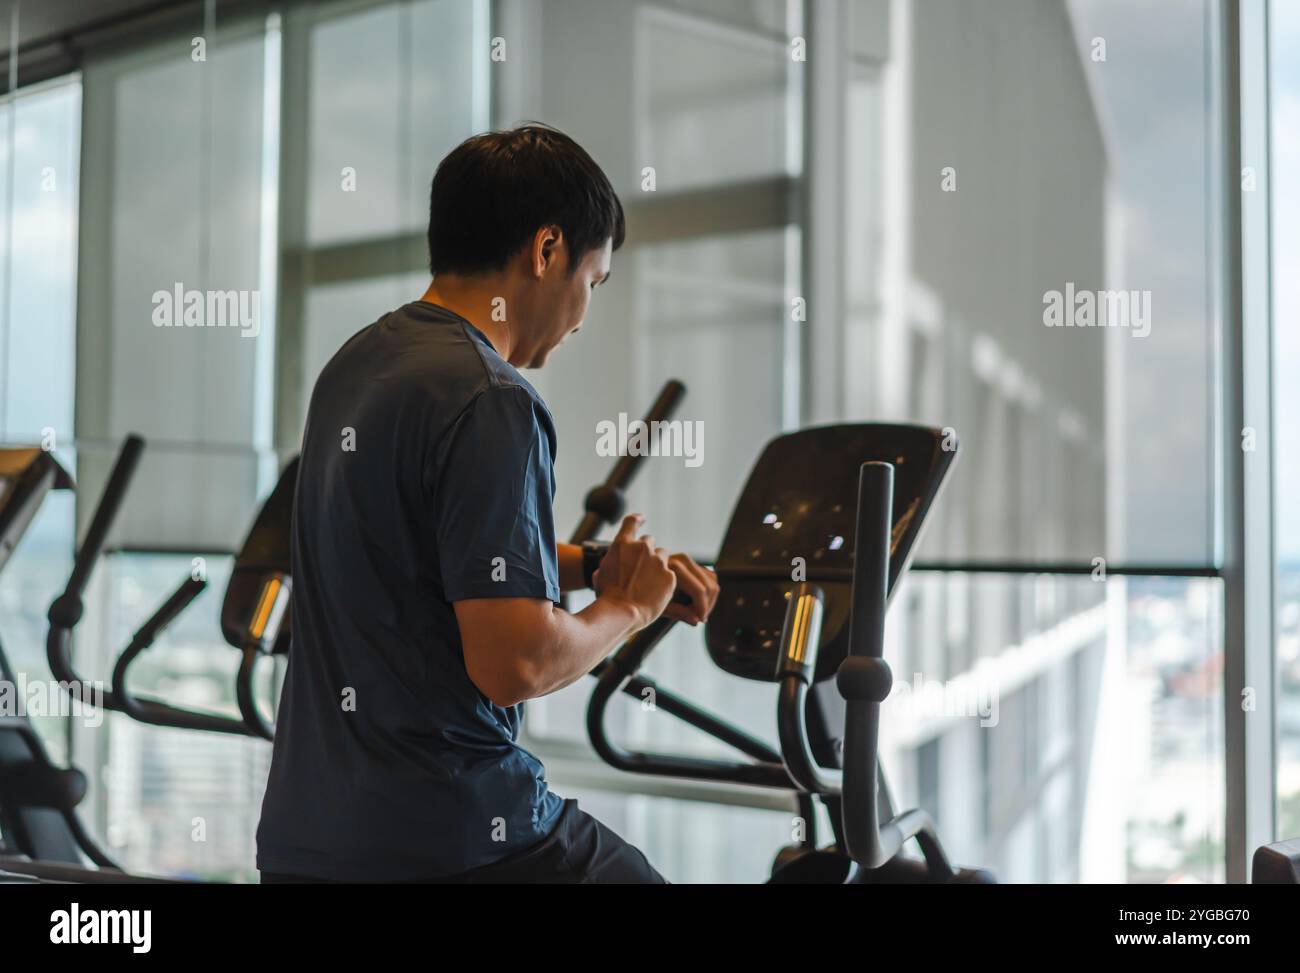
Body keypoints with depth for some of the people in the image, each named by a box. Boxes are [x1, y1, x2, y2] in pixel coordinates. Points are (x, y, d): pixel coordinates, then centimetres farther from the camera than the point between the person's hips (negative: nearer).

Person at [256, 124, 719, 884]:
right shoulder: (491, 403, -20)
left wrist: (592, 566, 16)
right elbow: (515, 663, -24)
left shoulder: (356, 363, 8)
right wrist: (627, 607, -5)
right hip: (454, 841, -8)